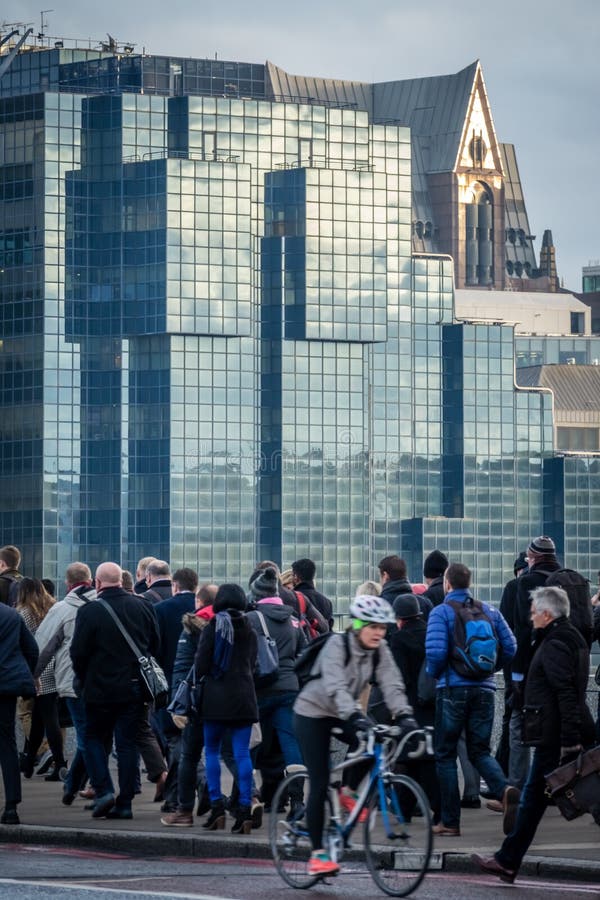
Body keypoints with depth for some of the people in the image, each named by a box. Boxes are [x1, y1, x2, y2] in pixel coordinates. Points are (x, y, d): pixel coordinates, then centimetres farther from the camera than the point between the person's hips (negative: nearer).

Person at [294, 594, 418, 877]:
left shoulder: (380, 651, -8)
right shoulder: (337, 645, -24)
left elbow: (392, 685, -19)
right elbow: (336, 687, -37)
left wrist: (404, 715, -36)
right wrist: (355, 716, -52)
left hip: (342, 714, 6)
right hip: (313, 713, -6)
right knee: (320, 783, -11)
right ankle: (318, 854, -6)